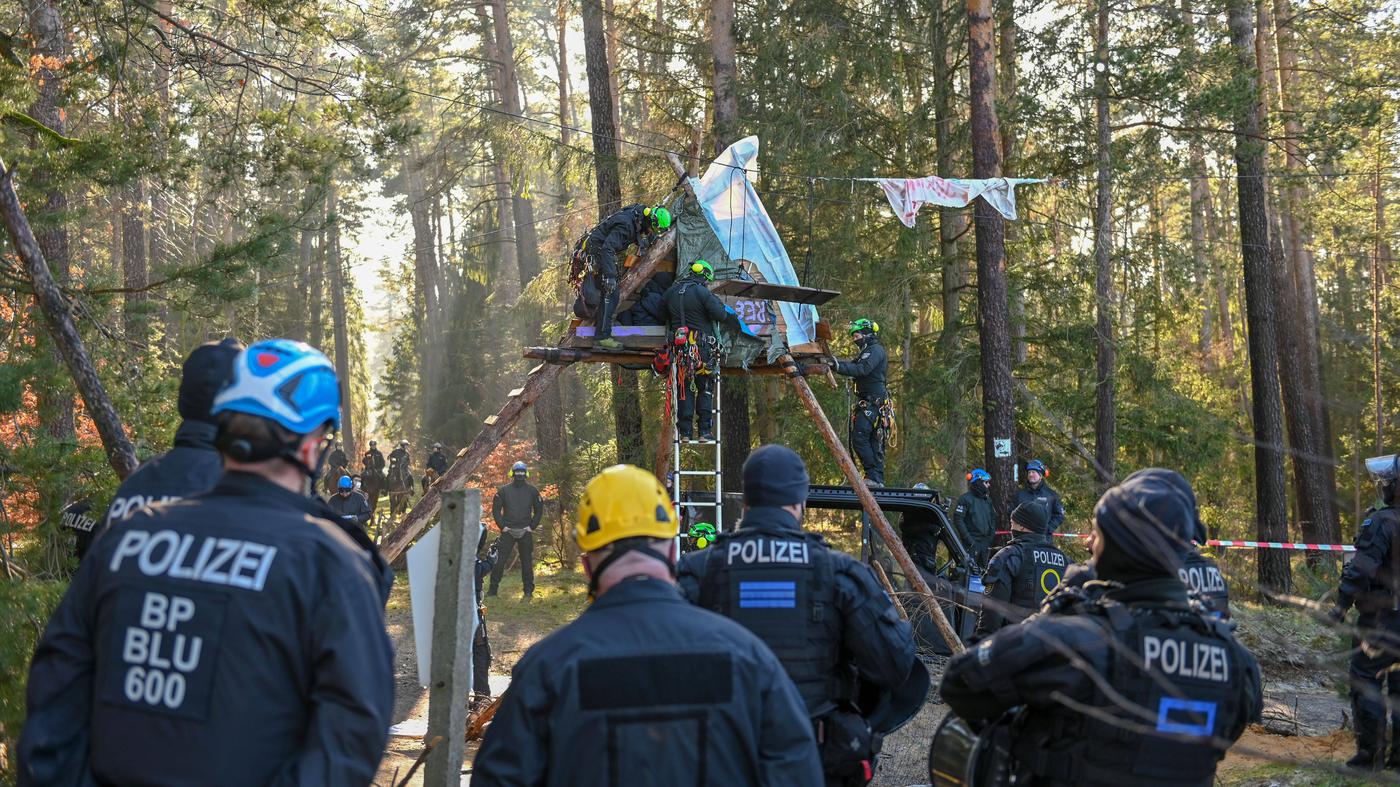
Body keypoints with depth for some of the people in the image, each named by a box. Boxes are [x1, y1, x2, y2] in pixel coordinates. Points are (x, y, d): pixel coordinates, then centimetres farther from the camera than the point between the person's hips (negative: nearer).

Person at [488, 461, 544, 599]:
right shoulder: (504, 490, 3)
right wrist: (502, 526, -4)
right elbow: (495, 509, 6)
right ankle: (493, 589, 1)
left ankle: (529, 591, 10)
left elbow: (539, 510, 11)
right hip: (507, 531, -1)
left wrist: (532, 526, 0)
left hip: (525, 532, 1)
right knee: (499, 560, -5)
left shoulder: (532, 491, 6)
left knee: (527, 561, 4)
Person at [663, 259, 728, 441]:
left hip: (679, 346, 5)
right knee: (705, 389, 4)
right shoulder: (702, 292, -11)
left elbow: (667, 316, 18)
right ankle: (705, 431, 0)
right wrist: (717, 300, 5)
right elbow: (720, 314, -12)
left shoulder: (671, 292, 9)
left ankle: (685, 431, 4)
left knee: (684, 389, 8)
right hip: (702, 347, -5)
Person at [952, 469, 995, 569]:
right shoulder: (966, 499, -8)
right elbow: (957, 520, -13)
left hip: (985, 542, 7)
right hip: (972, 542, -7)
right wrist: (969, 539, -17)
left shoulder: (988, 500, 14)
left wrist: (991, 535, 8)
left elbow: (992, 518, 24)